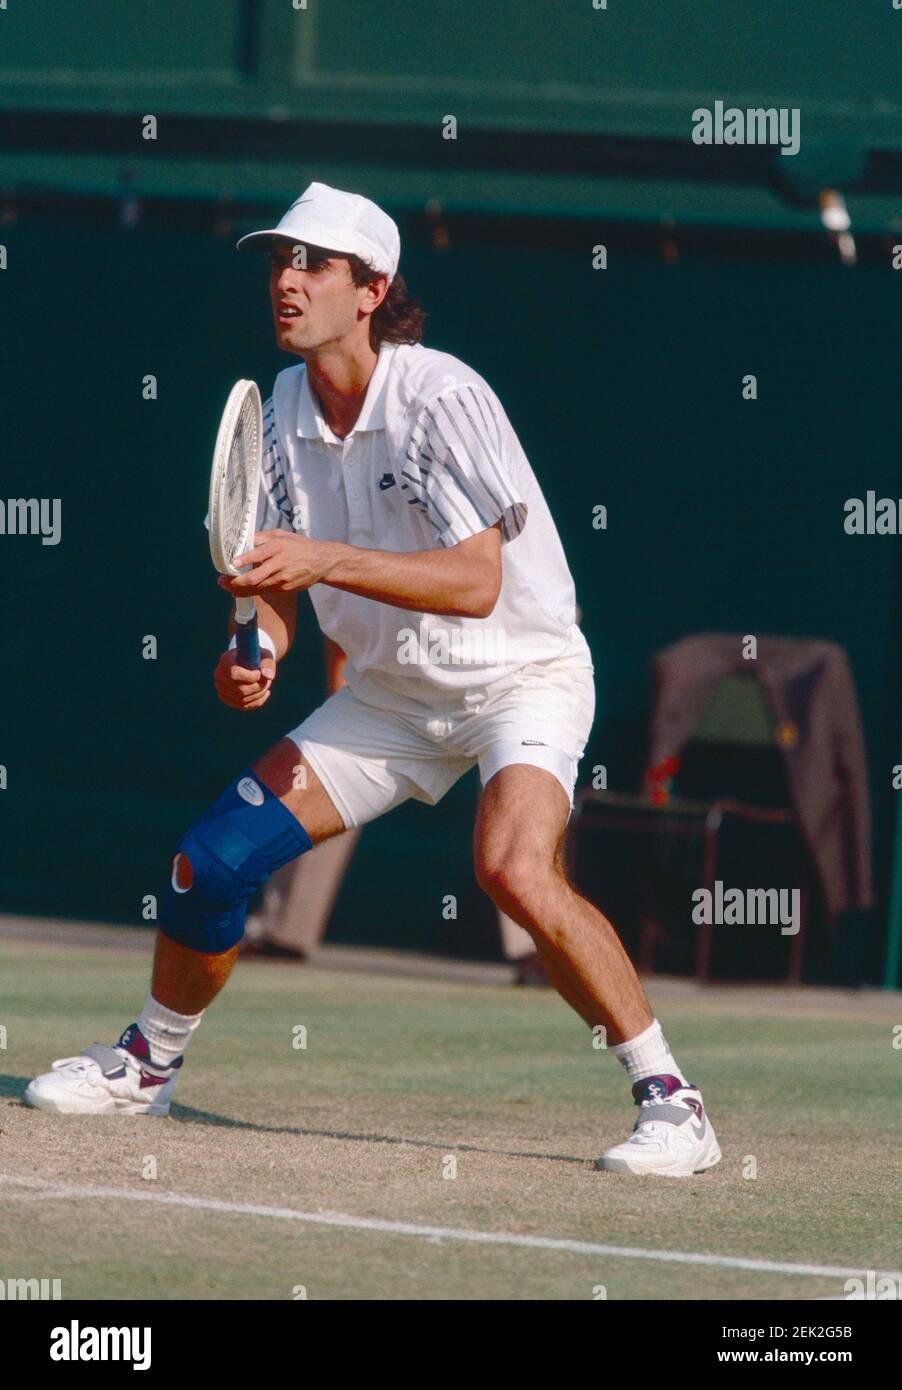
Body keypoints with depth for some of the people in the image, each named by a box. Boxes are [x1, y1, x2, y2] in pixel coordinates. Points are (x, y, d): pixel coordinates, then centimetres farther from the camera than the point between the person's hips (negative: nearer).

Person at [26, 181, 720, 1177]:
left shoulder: (441, 400, -23)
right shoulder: (282, 411, -2)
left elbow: (475, 582, -29)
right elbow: (282, 572, 7)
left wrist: (324, 560, -35)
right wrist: (259, 652, -14)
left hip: (520, 676, -7)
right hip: (389, 691, 7)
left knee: (515, 871, -33)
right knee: (212, 858, 0)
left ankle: (669, 1101, -23)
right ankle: (148, 1064, 26)